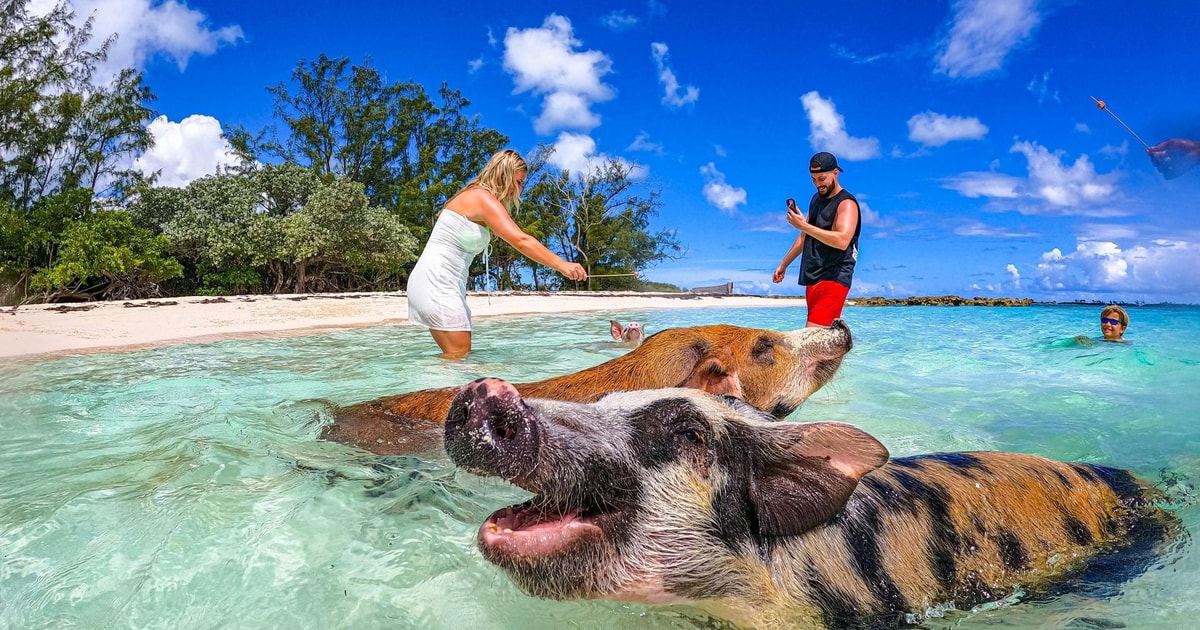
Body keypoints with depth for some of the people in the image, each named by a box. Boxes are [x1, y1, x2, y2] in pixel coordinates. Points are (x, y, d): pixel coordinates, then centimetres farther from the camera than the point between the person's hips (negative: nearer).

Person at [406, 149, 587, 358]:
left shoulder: (475, 196, 18)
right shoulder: (483, 197, -13)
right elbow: (521, 241, -25)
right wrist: (562, 265, -27)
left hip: (443, 283, 10)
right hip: (437, 281, -10)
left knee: (461, 355, 7)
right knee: (459, 356, -12)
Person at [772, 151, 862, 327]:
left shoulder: (846, 203, -10)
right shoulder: (816, 199, 17)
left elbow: (842, 240, -27)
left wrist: (804, 226, -29)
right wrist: (783, 264, 26)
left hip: (833, 279, -8)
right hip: (813, 279, 9)